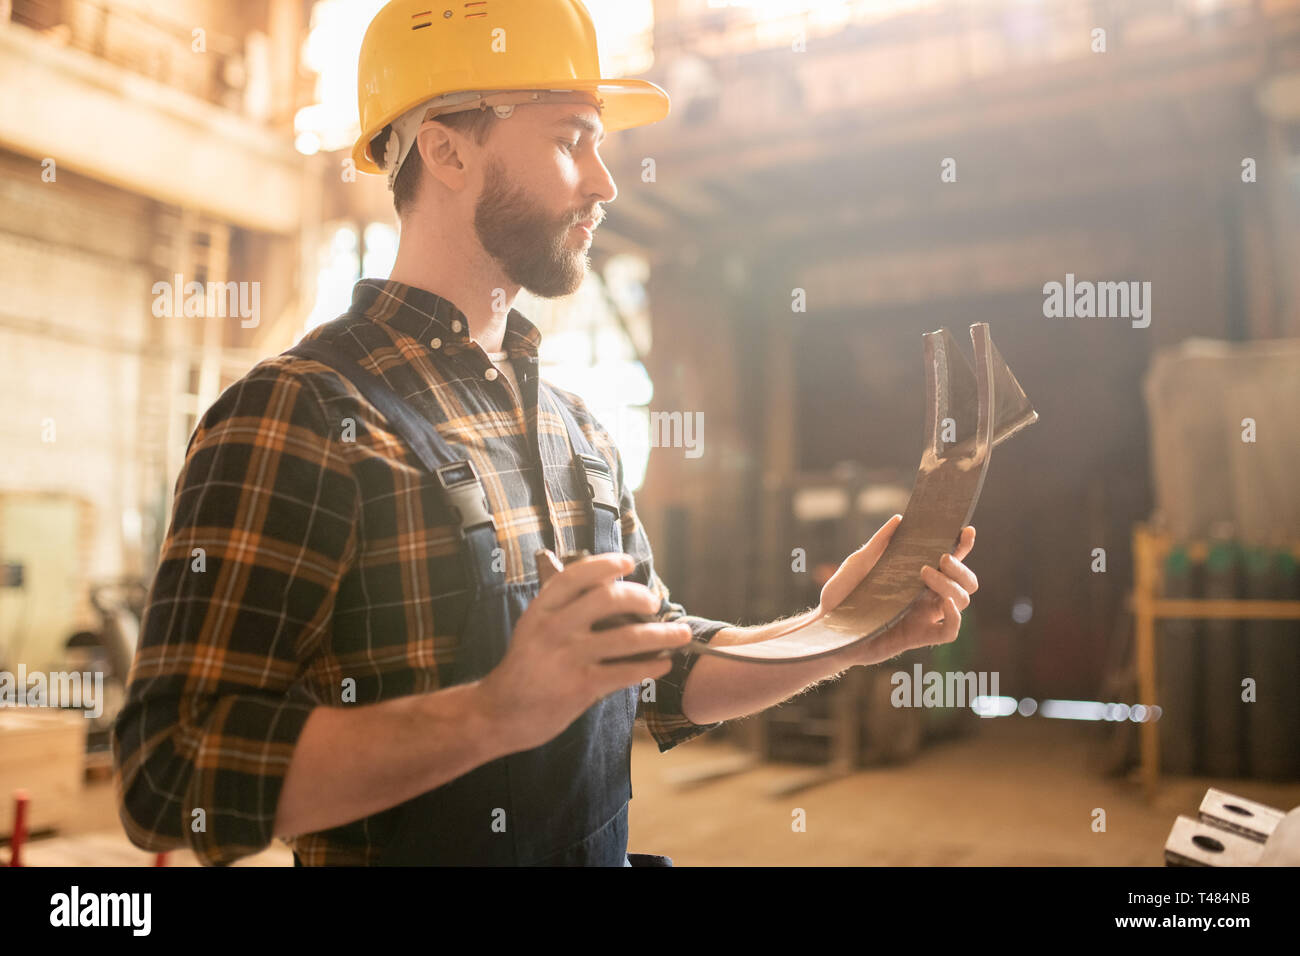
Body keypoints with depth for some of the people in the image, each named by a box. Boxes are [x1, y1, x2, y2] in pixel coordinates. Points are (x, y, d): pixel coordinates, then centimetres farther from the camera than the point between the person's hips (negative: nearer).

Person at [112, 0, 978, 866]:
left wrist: (830, 636, -4)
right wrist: (494, 713, -32)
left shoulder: (578, 429, 6)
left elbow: (664, 677, 11)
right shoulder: (298, 413, -17)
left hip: (604, 847, 7)